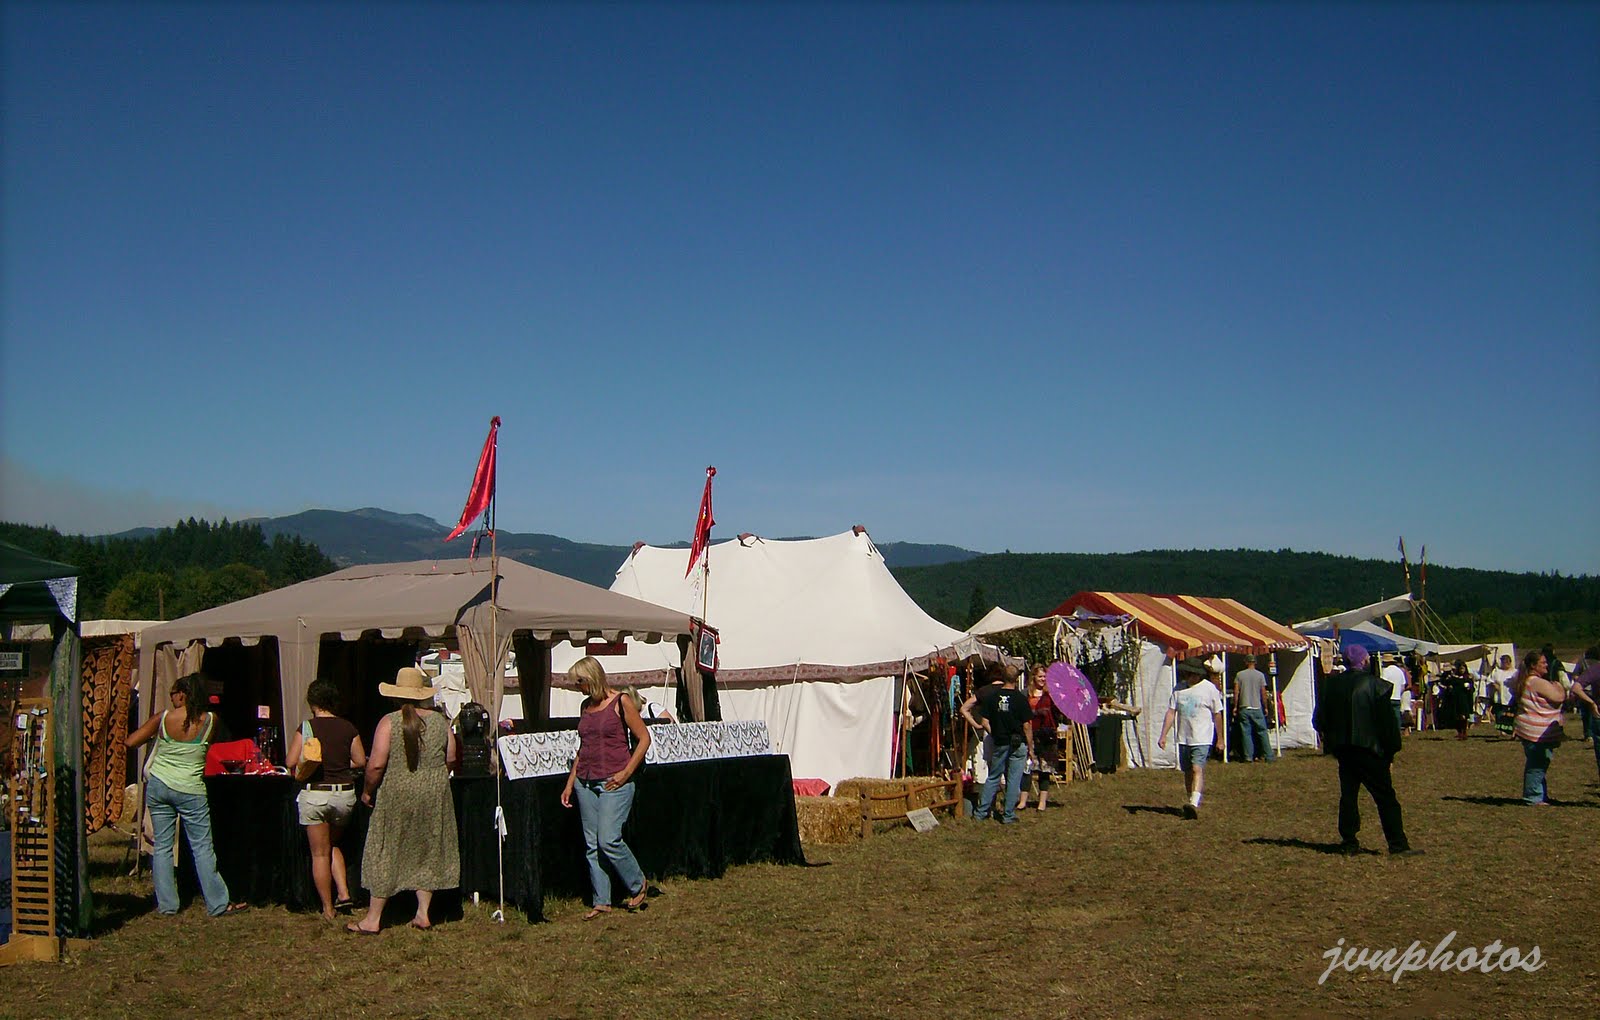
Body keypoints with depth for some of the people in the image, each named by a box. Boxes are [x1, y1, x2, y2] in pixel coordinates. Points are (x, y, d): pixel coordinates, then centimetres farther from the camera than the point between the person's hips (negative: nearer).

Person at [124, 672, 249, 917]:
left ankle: (166, 904, 13)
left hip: (158, 786, 2)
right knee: (202, 848, 3)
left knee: (162, 846, 10)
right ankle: (218, 904, 7)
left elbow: (130, 742, 0)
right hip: (190, 790, -1)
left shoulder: (163, 718, -6)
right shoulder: (210, 720, -7)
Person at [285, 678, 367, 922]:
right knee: (333, 845, 25)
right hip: (344, 793, 3)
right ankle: (343, 892, 11)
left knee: (320, 853, 8)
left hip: (314, 794, -3)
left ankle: (328, 908, 11)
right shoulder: (348, 728, 0)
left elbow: (291, 762, -10)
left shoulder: (306, 728, -7)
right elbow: (361, 761, 3)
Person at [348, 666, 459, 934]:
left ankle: (373, 919, 11)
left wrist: (368, 790, 1)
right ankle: (423, 913, 14)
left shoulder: (389, 722, -10)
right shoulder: (440, 721, 0)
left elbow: (376, 764, -14)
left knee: (386, 854, 6)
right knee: (427, 852, 13)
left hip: (398, 795, -3)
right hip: (434, 797, 3)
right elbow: (451, 760, 5)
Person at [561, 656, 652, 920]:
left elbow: (643, 738, -5)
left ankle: (638, 884, 9)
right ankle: (601, 901, 13)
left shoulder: (620, 703, -7)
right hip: (586, 782, 7)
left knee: (608, 840, -13)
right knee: (592, 845, 5)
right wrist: (570, 783, 16)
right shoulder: (586, 706, 13)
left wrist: (626, 772, -12)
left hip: (614, 782, -7)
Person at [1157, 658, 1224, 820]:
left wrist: (1220, 739, 6)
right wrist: (1163, 736, -1)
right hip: (1183, 738, 5)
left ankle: (1194, 804, -28)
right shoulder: (1179, 689, 6)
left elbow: (1217, 715, 2)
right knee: (1187, 772, 11)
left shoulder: (1209, 688, -4)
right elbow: (1171, 712, 6)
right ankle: (1193, 803, 24)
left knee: (1197, 769, -18)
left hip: (1202, 738, -5)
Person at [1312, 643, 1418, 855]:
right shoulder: (1374, 685, -12)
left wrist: (1331, 744, 18)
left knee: (1348, 795, 11)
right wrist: (1392, 749, -1)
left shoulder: (1331, 684, 2)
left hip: (1342, 749, 5)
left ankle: (1349, 842, 11)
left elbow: (1319, 720, 7)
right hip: (1370, 750, -5)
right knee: (1385, 797, 0)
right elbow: (1387, 720, -10)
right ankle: (1398, 844, -1)